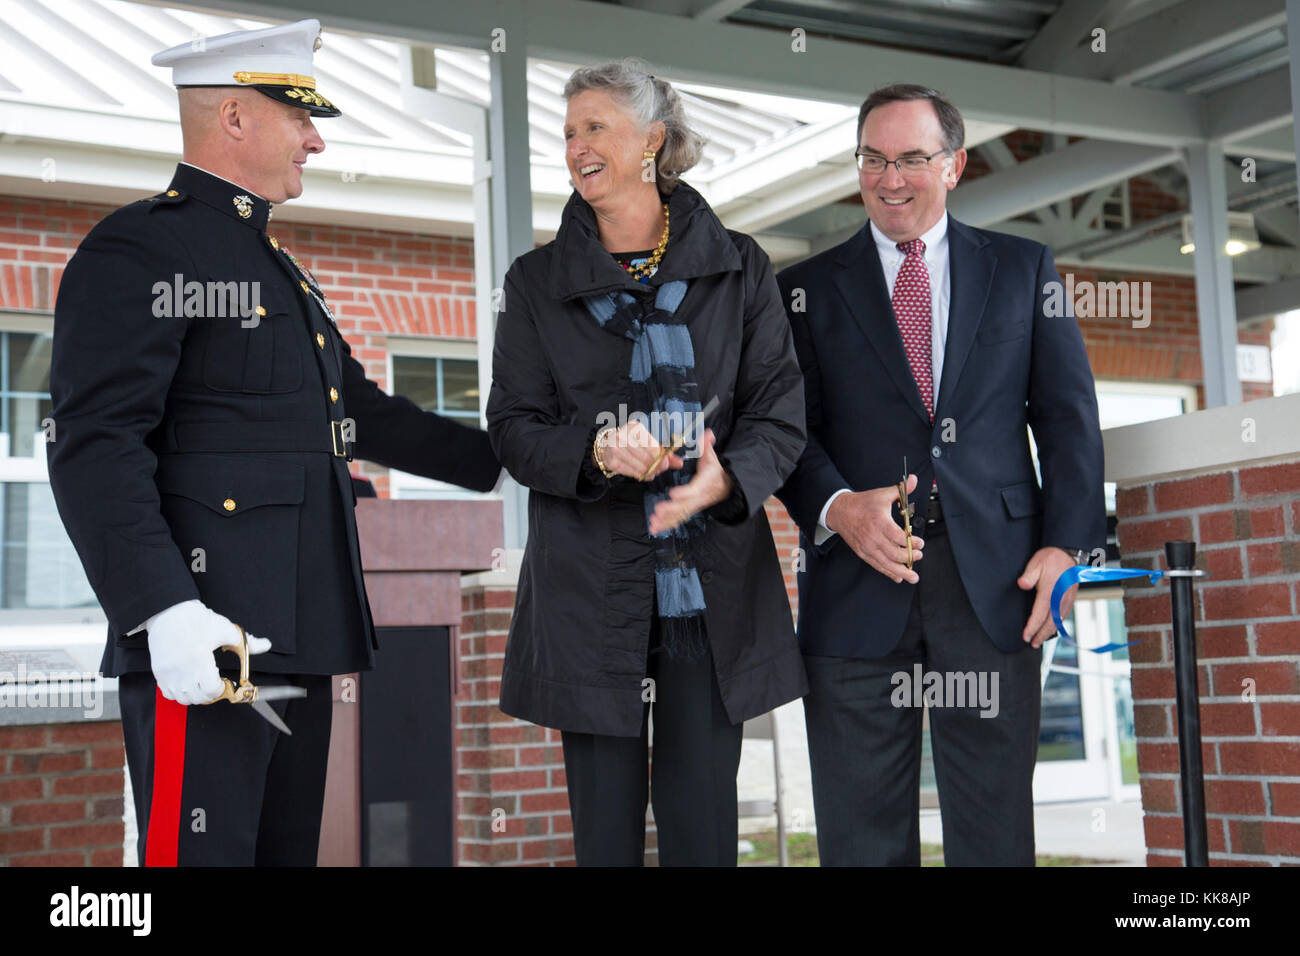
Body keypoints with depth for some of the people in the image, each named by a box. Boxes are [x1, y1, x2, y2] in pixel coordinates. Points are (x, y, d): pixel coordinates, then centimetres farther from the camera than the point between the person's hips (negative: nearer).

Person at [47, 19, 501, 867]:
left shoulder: (280, 268, 23)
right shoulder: (137, 250, -7)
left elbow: (358, 409, 29)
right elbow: (95, 447, -17)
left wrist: (501, 457, 27)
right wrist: (162, 609, -26)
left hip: (297, 635, 9)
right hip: (203, 637, -9)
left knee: (289, 846, 12)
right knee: (206, 847, -7)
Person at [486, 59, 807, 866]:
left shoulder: (739, 270, 8)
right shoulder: (538, 282, 9)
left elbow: (781, 411, 2)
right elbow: (513, 427, 5)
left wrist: (726, 476, -20)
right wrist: (594, 453, -17)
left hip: (713, 586, 0)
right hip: (591, 593, 0)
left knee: (704, 823, 3)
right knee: (606, 823, 4)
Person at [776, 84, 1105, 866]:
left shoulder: (1024, 269, 12)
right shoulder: (808, 289, 10)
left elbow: (1068, 415, 8)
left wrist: (1067, 543, -3)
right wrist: (836, 507, -15)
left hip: (995, 579, 0)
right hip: (859, 578, 0)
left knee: (994, 824, 6)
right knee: (862, 831, 5)